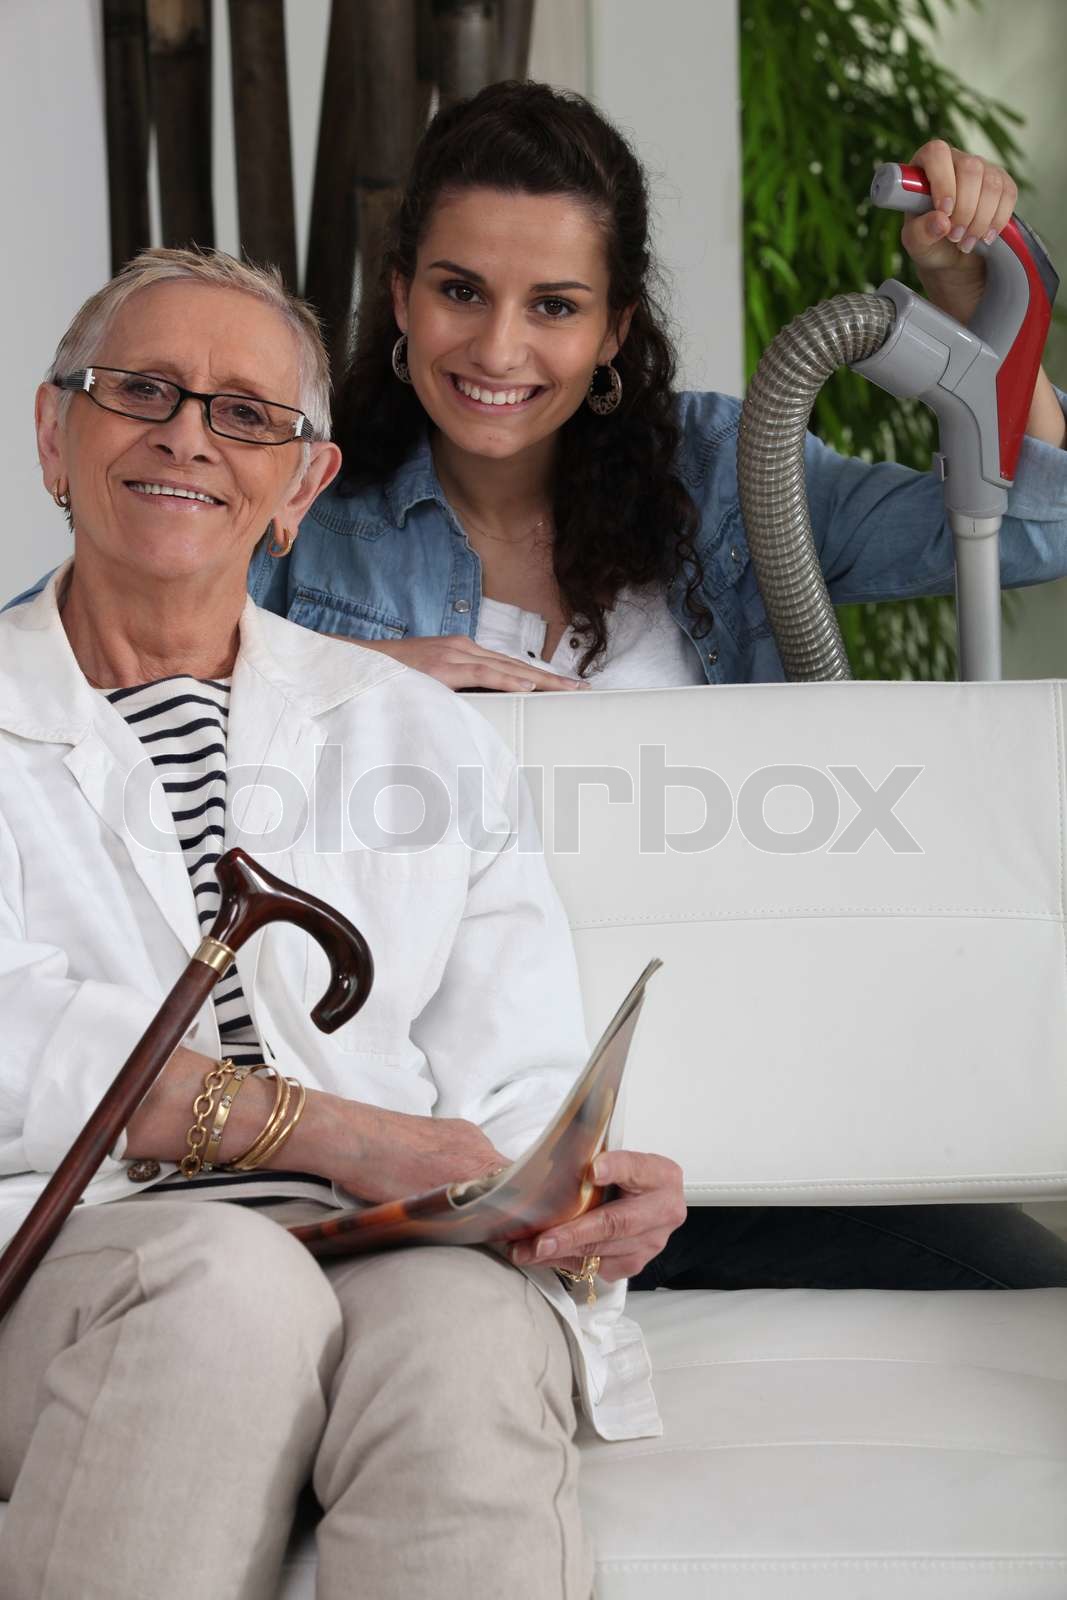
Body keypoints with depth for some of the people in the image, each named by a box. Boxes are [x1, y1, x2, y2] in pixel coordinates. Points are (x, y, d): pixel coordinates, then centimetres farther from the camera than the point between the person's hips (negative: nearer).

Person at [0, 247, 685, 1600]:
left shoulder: (420, 736, 24)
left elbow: (515, 1085, 13)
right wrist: (331, 1130, -14)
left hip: (396, 1252, 2)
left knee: (467, 1329, -35)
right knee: (228, 1278, -37)